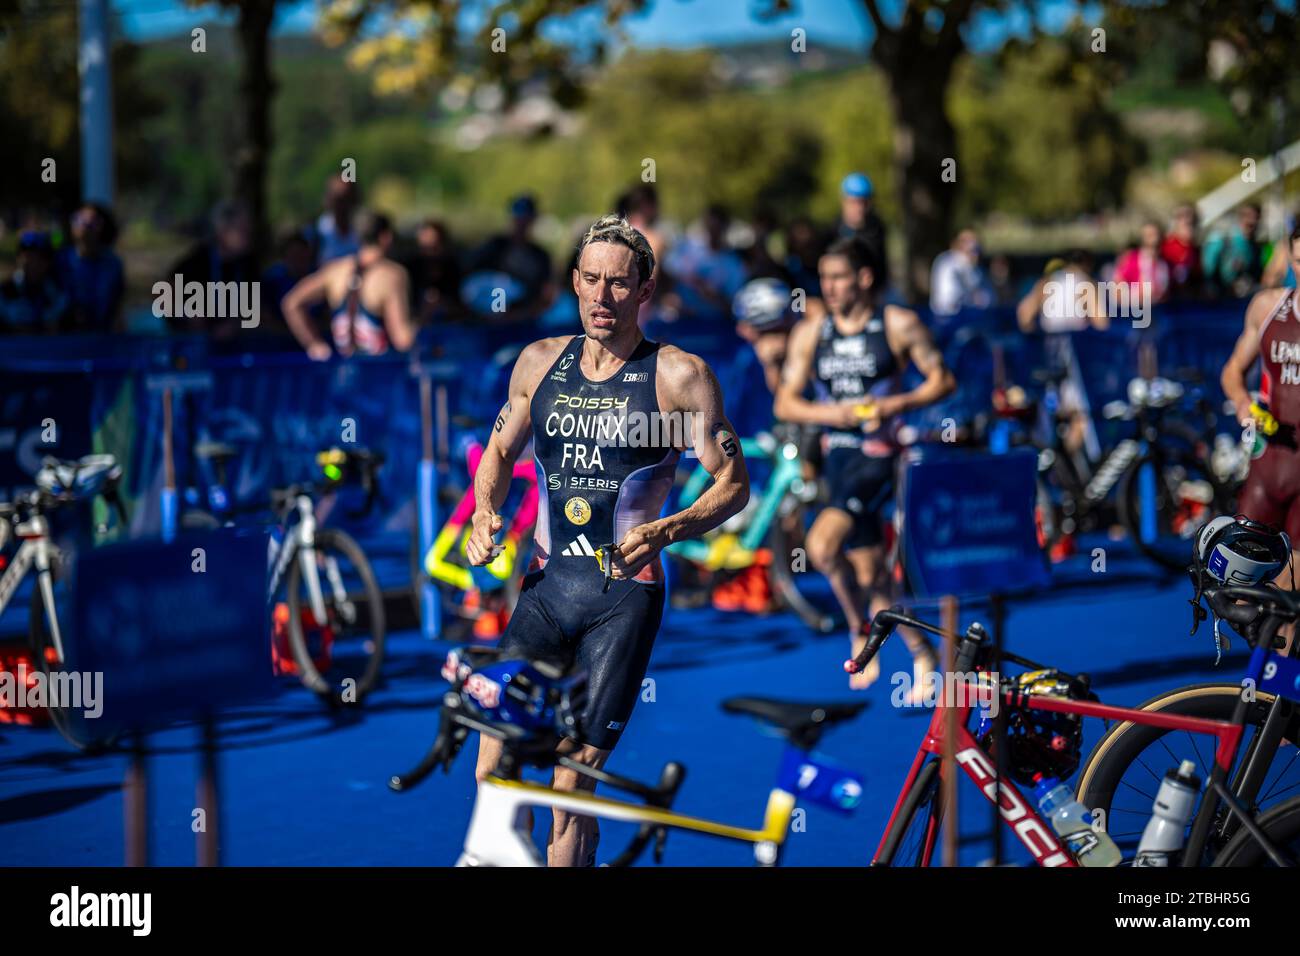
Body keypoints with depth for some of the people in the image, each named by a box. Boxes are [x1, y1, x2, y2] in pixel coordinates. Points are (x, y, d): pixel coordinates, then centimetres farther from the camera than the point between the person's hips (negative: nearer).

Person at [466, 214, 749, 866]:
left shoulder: (680, 376, -4)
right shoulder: (540, 361, 8)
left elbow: (733, 484, -2)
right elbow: (500, 451, 22)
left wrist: (663, 531, -19)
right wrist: (485, 510, 1)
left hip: (624, 597, -3)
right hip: (544, 588, 3)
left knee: (573, 786, -4)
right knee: (492, 772, -5)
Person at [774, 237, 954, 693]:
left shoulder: (900, 325, -4)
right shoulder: (809, 333, 6)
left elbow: (943, 380, 1)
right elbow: (784, 403, 7)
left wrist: (898, 404, -16)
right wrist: (832, 413, -11)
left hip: (880, 454, -5)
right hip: (837, 456, 5)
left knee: (823, 544, -25)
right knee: (868, 574, 8)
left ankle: (860, 632, -3)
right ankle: (921, 651, 26)